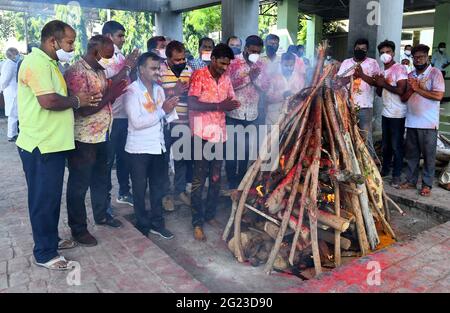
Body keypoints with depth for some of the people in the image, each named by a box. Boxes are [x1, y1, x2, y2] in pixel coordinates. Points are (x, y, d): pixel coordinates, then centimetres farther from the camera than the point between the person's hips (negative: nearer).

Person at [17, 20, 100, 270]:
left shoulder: (48, 63, 17)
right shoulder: (36, 62, -16)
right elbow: (48, 101, -26)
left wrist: (80, 99, 6)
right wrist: (76, 101, -11)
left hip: (52, 143, 10)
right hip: (41, 146, -10)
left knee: (52, 196, 19)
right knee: (43, 199, 0)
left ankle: (51, 239, 34)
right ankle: (44, 254, 13)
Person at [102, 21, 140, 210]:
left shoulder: (121, 57, 12)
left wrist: (133, 66, 2)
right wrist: (127, 67, -16)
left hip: (125, 114, 7)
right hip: (110, 116, -7)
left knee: (124, 155, 17)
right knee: (107, 159, 3)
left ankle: (124, 193, 31)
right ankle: (104, 199, 15)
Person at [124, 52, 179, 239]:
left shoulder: (159, 90, 8)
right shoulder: (132, 90, -12)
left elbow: (166, 116, 10)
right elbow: (136, 122, -22)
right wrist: (162, 111, -19)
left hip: (158, 146, 6)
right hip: (139, 148, -6)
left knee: (157, 186, 15)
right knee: (140, 188, 10)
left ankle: (157, 223, 29)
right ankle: (143, 225, 25)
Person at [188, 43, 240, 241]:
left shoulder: (225, 78, 11)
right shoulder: (198, 75, -7)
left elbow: (230, 100, 18)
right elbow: (192, 104, -17)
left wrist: (231, 105, -6)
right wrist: (218, 106, -23)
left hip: (220, 134, 6)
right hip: (202, 135, -6)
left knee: (216, 178, 13)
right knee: (199, 180, -1)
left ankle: (210, 215, 29)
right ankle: (197, 222, 7)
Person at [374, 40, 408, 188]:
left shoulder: (399, 68, -10)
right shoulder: (382, 71, 14)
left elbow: (401, 91, -20)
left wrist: (384, 84, -12)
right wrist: (379, 84, -3)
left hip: (397, 114, -7)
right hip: (386, 113, 7)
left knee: (396, 145, -2)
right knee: (385, 144, 15)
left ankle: (396, 175, 7)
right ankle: (385, 169, 28)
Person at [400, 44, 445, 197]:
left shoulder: (435, 73, -4)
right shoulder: (410, 75, 12)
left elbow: (439, 95, -16)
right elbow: (403, 98, 10)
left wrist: (418, 89, -11)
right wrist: (411, 89, -9)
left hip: (428, 122, -5)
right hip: (411, 121, 5)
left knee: (428, 155, 3)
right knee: (411, 153, 10)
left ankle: (427, 184, 12)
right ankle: (411, 180, 21)